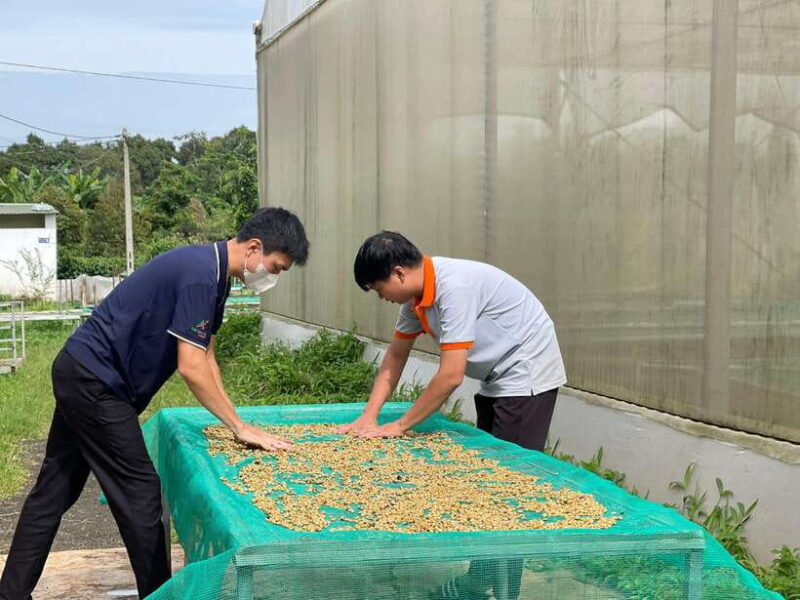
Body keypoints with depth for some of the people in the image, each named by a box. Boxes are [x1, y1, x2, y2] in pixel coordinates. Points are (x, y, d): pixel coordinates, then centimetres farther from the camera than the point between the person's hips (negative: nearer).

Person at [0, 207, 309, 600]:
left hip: (80, 376, 10)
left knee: (55, 489, 13)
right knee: (139, 492, -2)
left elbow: (206, 357, 13)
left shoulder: (211, 272, 8)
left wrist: (231, 423, 7)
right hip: (94, 383, -10)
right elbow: (191, 368, -24)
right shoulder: (199, 274, -22)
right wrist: (240, 427, -17)